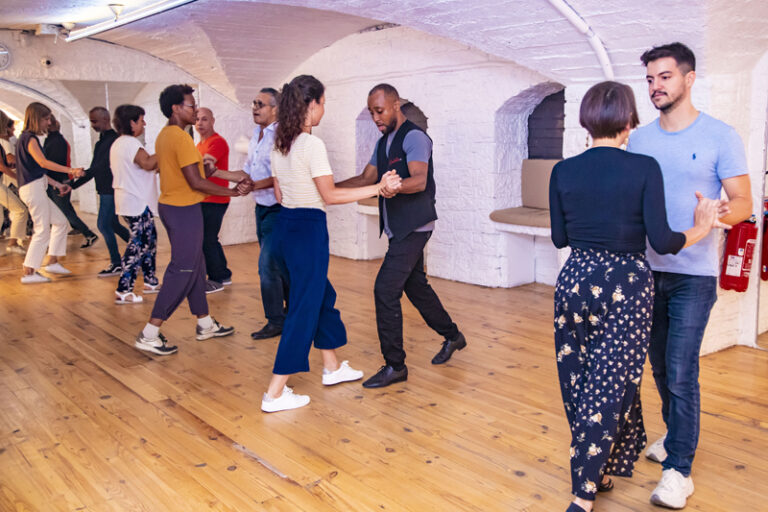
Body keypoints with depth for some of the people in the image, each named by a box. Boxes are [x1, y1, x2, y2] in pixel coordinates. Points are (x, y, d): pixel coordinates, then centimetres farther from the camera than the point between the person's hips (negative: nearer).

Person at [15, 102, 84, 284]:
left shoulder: (27, 138, 18)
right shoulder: (29, 138, -12)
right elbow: (43, 162, -27)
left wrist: (57, 185, 18)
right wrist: (70, 170, -31)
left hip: (35, 188, 10)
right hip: (33, 188, -10)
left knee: (60, 221, 15)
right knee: (43, 230, -6)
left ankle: (52, 262, 18)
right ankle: (28, 272, -1)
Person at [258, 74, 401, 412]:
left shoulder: (280, 145, 8)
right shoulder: (312, 144, -16)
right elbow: (330, 196, -15)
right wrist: (378, 188, -12)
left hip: (284, 226, 9)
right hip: (308, 230, -9)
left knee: (322, 295, 22)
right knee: (304, 308, -1)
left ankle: (332, 367, 37)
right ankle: (275, 394, 4)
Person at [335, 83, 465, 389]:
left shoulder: (414, 137, -13)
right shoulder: (383, 142, 16)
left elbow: (419, 180, -26)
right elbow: (366, 179, 15)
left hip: (414, 227, -9)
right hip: (398, 228, 9)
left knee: (385, 289, -12)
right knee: (416, 286, 17)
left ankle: (394, 366, -3)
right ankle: (452, 336, 36)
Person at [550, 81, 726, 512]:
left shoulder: (564, 171, -1)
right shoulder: (644, 168, -10)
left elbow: (560, 238, 6)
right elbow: (661, 241, -13)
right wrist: (701, 229, 6)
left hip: (577, 281, 3)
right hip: (626, 285, -3)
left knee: (579, 381, 16)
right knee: (610, 387, 5)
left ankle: (597, 472, 31)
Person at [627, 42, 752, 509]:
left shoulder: (720, 137, -6)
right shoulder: (639, 139, 8)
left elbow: (743, 203, -6)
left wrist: (715, 216, -27)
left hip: (693, 275, -5)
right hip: (647, 270, 5)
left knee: (681, 372, -6)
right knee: (660, 366, 15)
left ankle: (679, 469, 6)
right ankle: (677, 436, 36)